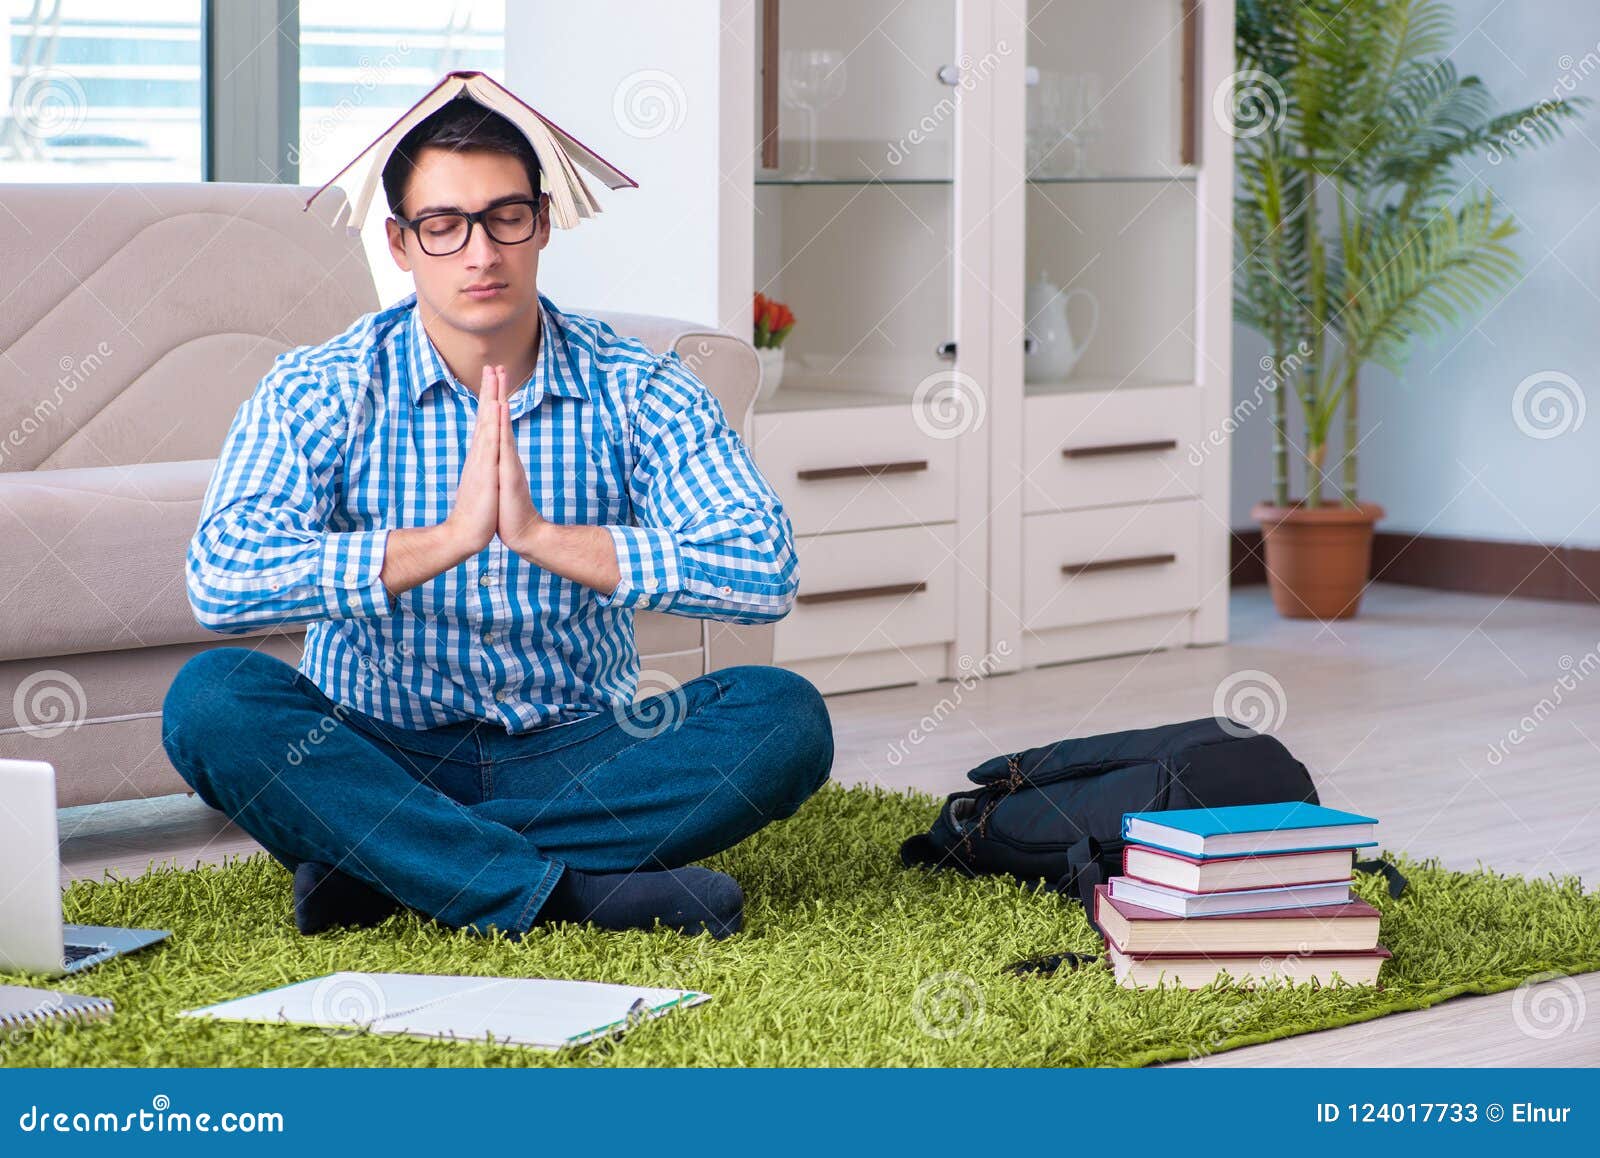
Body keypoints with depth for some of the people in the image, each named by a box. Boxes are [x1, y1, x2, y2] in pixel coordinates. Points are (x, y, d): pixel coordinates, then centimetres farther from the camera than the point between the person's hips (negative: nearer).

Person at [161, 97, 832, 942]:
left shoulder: (637, 392, -3)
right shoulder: (318, 393, -6)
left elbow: (766, 573, -17)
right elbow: (218, 579, -23)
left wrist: (544, 536, -28)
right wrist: (448, 540, -31)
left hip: (577, 759, 1)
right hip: (376, 758, -1)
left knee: (785, 715, -24)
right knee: (211, 698, -29)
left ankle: (381, 869, -25)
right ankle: (564, 894, -31)